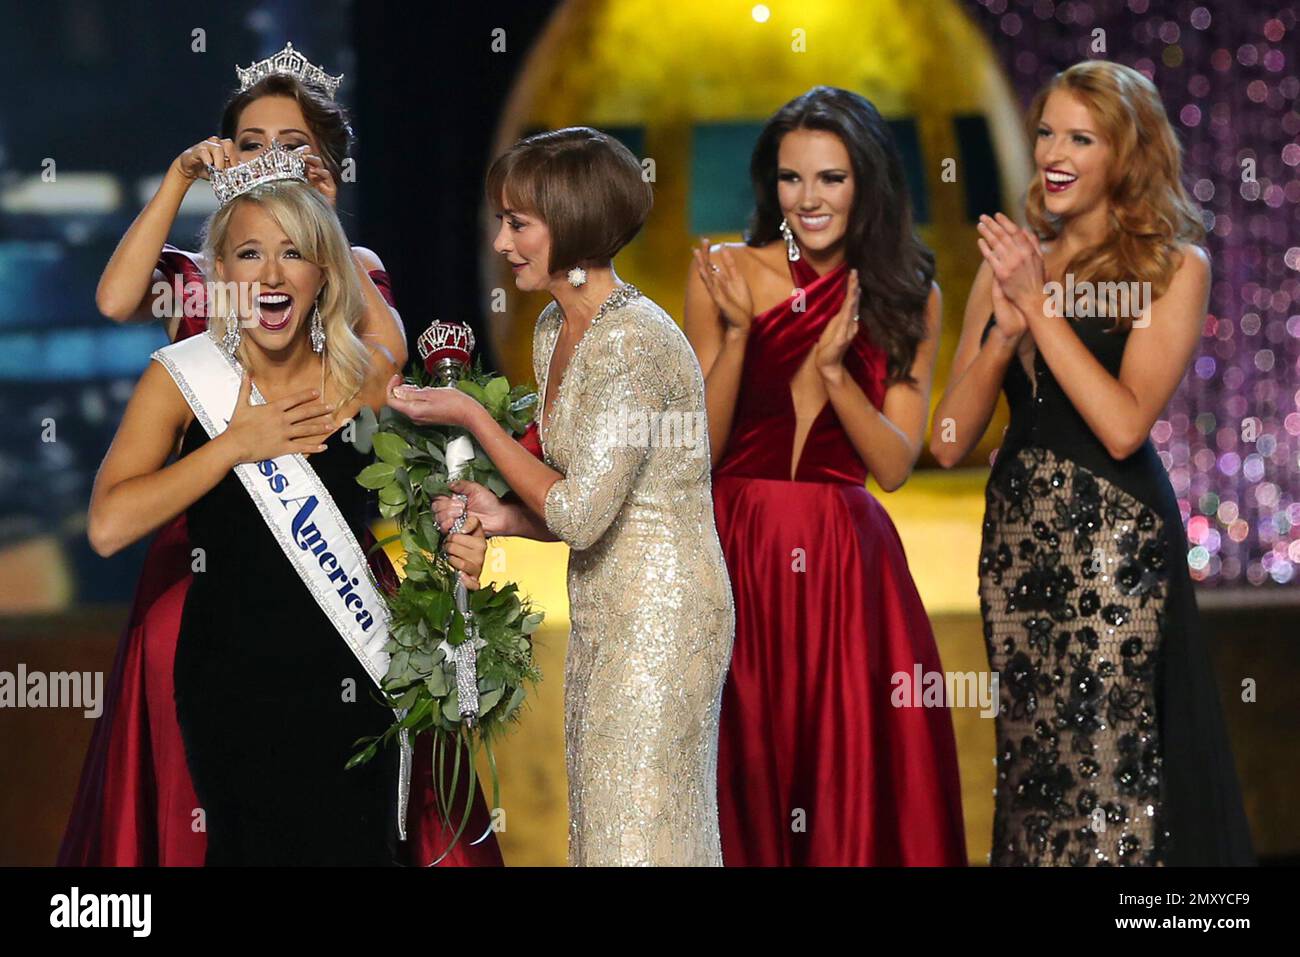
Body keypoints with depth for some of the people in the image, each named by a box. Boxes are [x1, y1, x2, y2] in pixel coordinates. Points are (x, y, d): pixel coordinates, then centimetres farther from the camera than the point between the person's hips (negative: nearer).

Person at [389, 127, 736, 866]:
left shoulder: (634, 345, -20)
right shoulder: (556, 329, 9)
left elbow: (580, 513, -21)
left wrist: (470, 416, -12)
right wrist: (505, 518, -2)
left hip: (662, 613, -10)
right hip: (603, 612, 10)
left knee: (639, 833, -5)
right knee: (601, 825, 12)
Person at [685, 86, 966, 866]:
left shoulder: (909, 298, 3)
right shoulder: (727, 274, -2)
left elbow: (894, 466, -2)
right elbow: (698, 451, -5)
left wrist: (833, 371, -17)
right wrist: (737, 332, -17)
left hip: (849, 562, 1)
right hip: (739, 553, -1)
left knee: (854, 777, 1)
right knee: (745, 762, 2)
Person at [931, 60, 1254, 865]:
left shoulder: (1173, 268, -3)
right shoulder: (1012, 258, 9)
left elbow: (1124, 425, -16)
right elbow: (950, 442, 4)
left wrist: (1038, 303, -13)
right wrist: (1005, 330, -11)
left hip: (1115, 535, -5)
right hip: (1014, 529, 5)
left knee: (1107, 763, -7)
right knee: (1029, 761, 8)